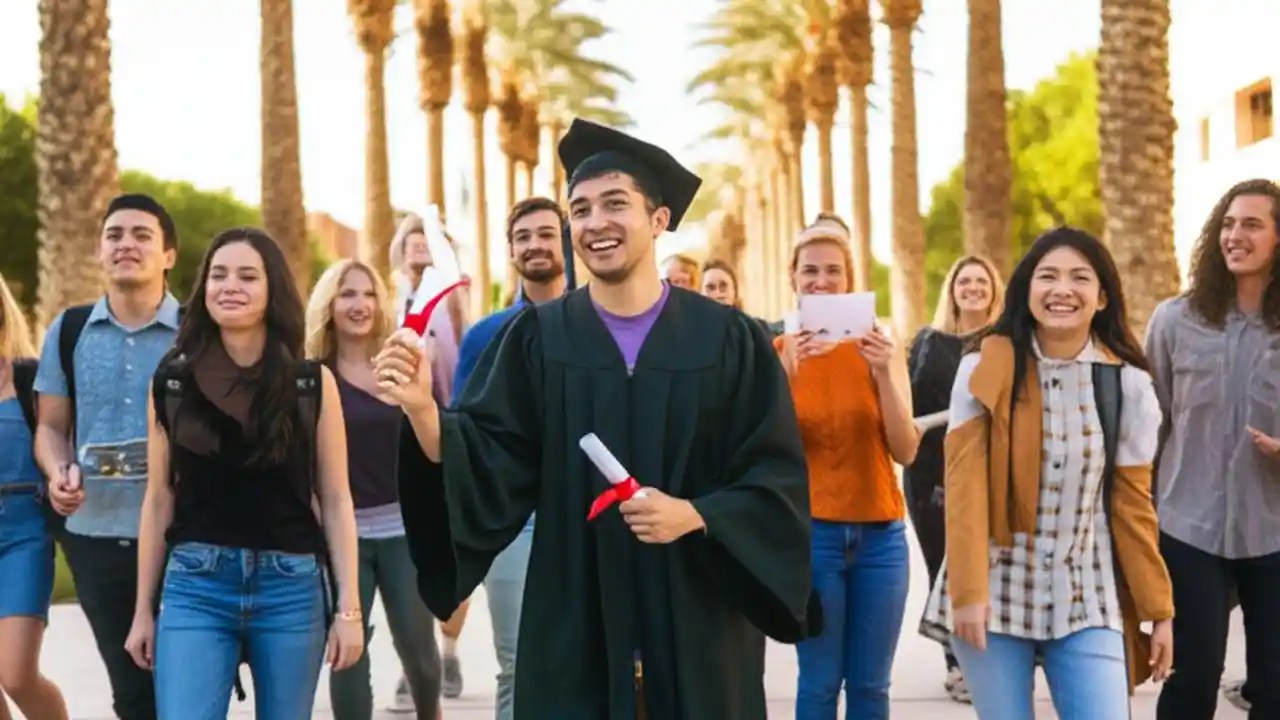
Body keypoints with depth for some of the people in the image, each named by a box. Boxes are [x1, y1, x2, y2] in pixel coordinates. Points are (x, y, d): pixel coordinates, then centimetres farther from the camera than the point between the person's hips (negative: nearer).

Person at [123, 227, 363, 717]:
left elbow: (335, 500, 3)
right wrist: (143, 609, 9)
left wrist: (348, 607, -3)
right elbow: (159, 499, 9)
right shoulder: (172, 379, 4)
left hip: (292, 587, 0)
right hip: (195, 586, 0)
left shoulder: (313, 382, 1)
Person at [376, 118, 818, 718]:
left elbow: (777, 482, -2)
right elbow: (486, 469, -5)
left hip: (699, 628, 0)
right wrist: (423, 407, -22)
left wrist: (696, 515, -18)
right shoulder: (536, 338, 2)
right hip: (574, 630, 0)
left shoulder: (729, 340, -1)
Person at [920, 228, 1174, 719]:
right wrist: (967, 591, -13)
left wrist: (1158, 610, 5)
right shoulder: (984, 371, -4)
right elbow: (965, 486, -6)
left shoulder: (1128, 385, 1)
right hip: (996, 594, -1)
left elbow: (1133, 504, 5)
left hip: (1086, 602, 1)